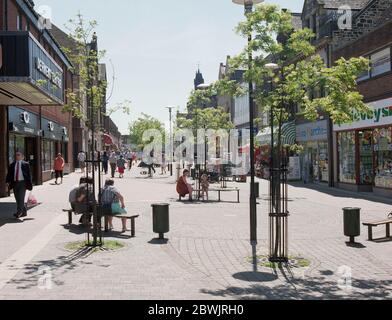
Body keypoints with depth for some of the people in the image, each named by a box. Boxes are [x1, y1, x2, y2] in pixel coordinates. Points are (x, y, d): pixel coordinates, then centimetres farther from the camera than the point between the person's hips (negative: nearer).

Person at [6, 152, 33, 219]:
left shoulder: (26, 164, 3)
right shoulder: (12, 165, 12)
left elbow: (29, 174, 2)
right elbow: (9, 174, 7)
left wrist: (30, 184, -2)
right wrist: (8, 182, -7)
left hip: (22, 183, -4)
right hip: (15, 183, 4)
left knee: (21, 198, -11)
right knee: (18, 199, 7)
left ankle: (18, 213, -12)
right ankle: (24, 212, 18)